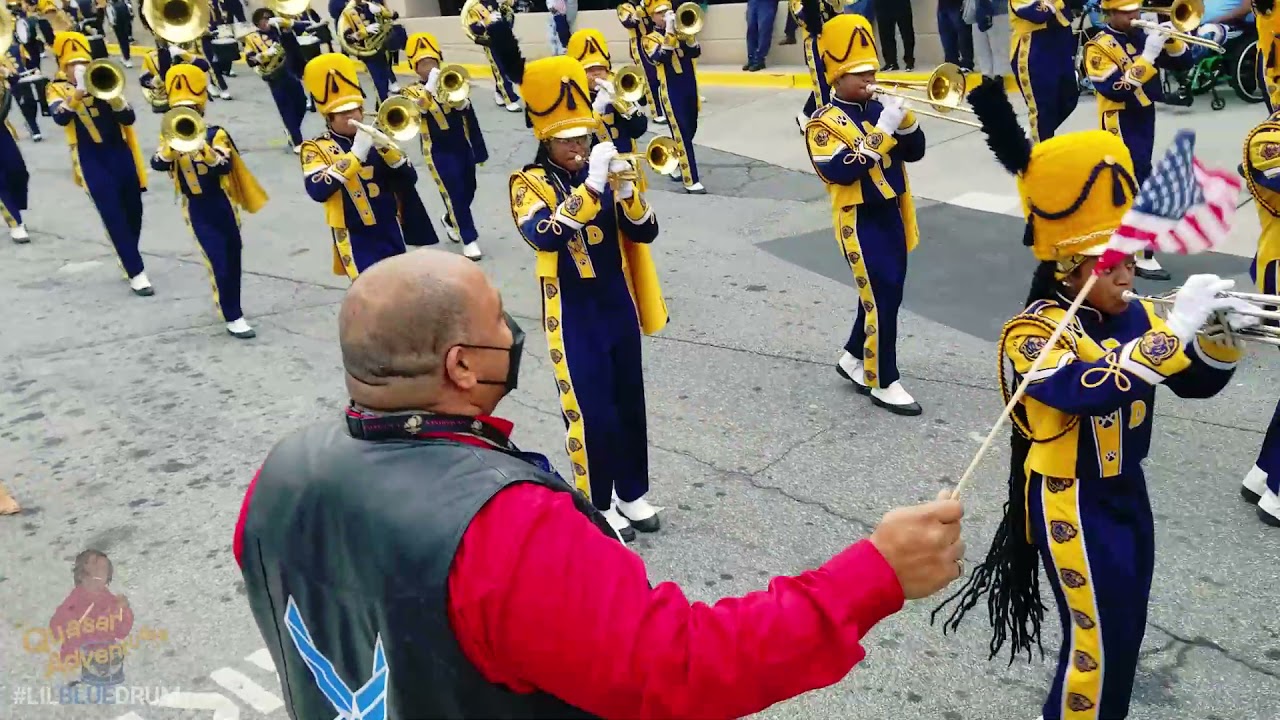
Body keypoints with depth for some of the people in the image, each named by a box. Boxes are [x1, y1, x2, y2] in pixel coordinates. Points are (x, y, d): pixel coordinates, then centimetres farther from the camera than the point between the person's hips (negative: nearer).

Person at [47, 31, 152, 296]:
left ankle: (127, 259, 34)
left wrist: (113, 97, -20)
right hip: (91, 159, -4)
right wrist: (76, 94, -33)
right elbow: (60, 118, -19)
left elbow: (129, 118, -3)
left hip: (121, 154, 4)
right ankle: (136, 273, -8)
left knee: (134, 212, 11)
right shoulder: (57, 88, 2)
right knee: (113, 215, -10)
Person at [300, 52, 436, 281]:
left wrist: (386, 147, -17)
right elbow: (317, 191, -26)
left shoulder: (373, 137, 4)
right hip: (355, 236, -5)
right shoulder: (317, 148, -7)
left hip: (390, 230, 5)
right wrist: (355, 154, -28)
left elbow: (410, 179, -1)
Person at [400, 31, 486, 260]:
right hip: (439, 152, -5)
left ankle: (450, 220, 43)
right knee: (454, 194, -6)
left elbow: (470, 117, 3)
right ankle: (469, 240, 3)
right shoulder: (413, 91, -4)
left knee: (469, 190, 15)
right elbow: (413, 111, -27)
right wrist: (430, 88, -32)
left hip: (463, 146, 5)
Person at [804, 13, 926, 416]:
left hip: (892, 215, 7)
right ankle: (883, 384, 8)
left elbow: (914, 152, 7)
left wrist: (904, 119, -11)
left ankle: (853, 359, 33)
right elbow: (838, 171, -25)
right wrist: (882, 132, -25)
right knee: (881, 300, -5)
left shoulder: (879, 109, 10)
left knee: (886, 295, 14)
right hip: (861, 221, -7)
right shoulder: (825, 122, -11)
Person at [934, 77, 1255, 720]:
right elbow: (1095, 387, -40)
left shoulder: (1132, 317, -2)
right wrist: (1175, 329, -37)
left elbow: (1193, 383, 3)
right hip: (1073, 501, -7)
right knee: (1097, 640, 1)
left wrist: (1219, 338, -17)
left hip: (1126, 491, 7)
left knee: (1127, 629, 21)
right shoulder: (1032, 334, -24)